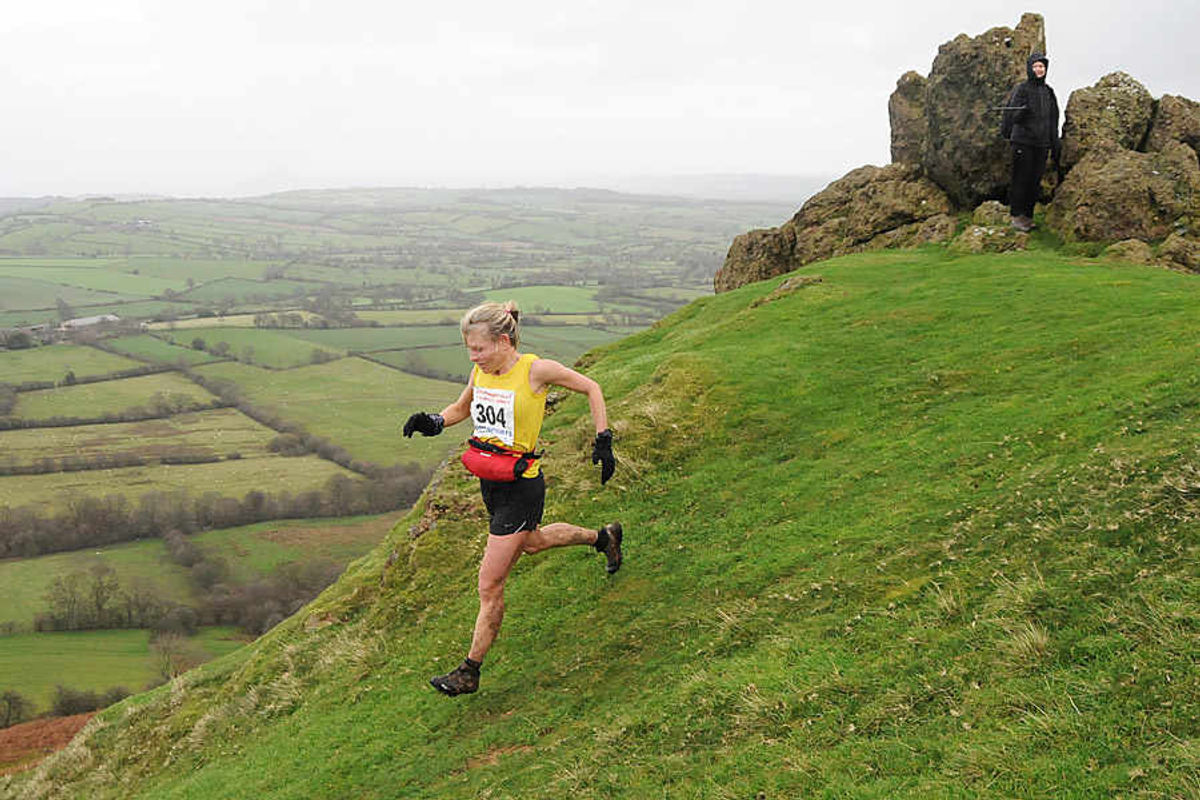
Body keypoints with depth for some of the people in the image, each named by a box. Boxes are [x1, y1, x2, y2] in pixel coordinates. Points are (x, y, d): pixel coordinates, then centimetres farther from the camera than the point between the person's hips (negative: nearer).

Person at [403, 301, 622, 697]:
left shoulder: (535, 370, -18)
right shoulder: (480, 372, -1)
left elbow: (591, 388, -5)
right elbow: (462, 408, 18)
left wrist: (603, 441, -9)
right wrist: (433, 422, -3)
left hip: (521, 488, -8)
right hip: (490, 483, 8)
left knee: (490, 586, -4)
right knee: (532, 542, 33)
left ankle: (469, 672, 10)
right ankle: (602, 536, 57)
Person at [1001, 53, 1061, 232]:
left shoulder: (1048, 92, 14)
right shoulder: (1021, 89, -3)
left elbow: (1053, 121, 18)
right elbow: (1013, 116, -9)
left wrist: (1055, 144, 17)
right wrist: (1022, 111, -29)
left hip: (1041, 143, 5)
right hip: (1023, 141, -5)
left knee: (1036, 181, 6)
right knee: (1021, 180, -5)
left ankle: (1028, 216, 14)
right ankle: (1017, 216, 3)